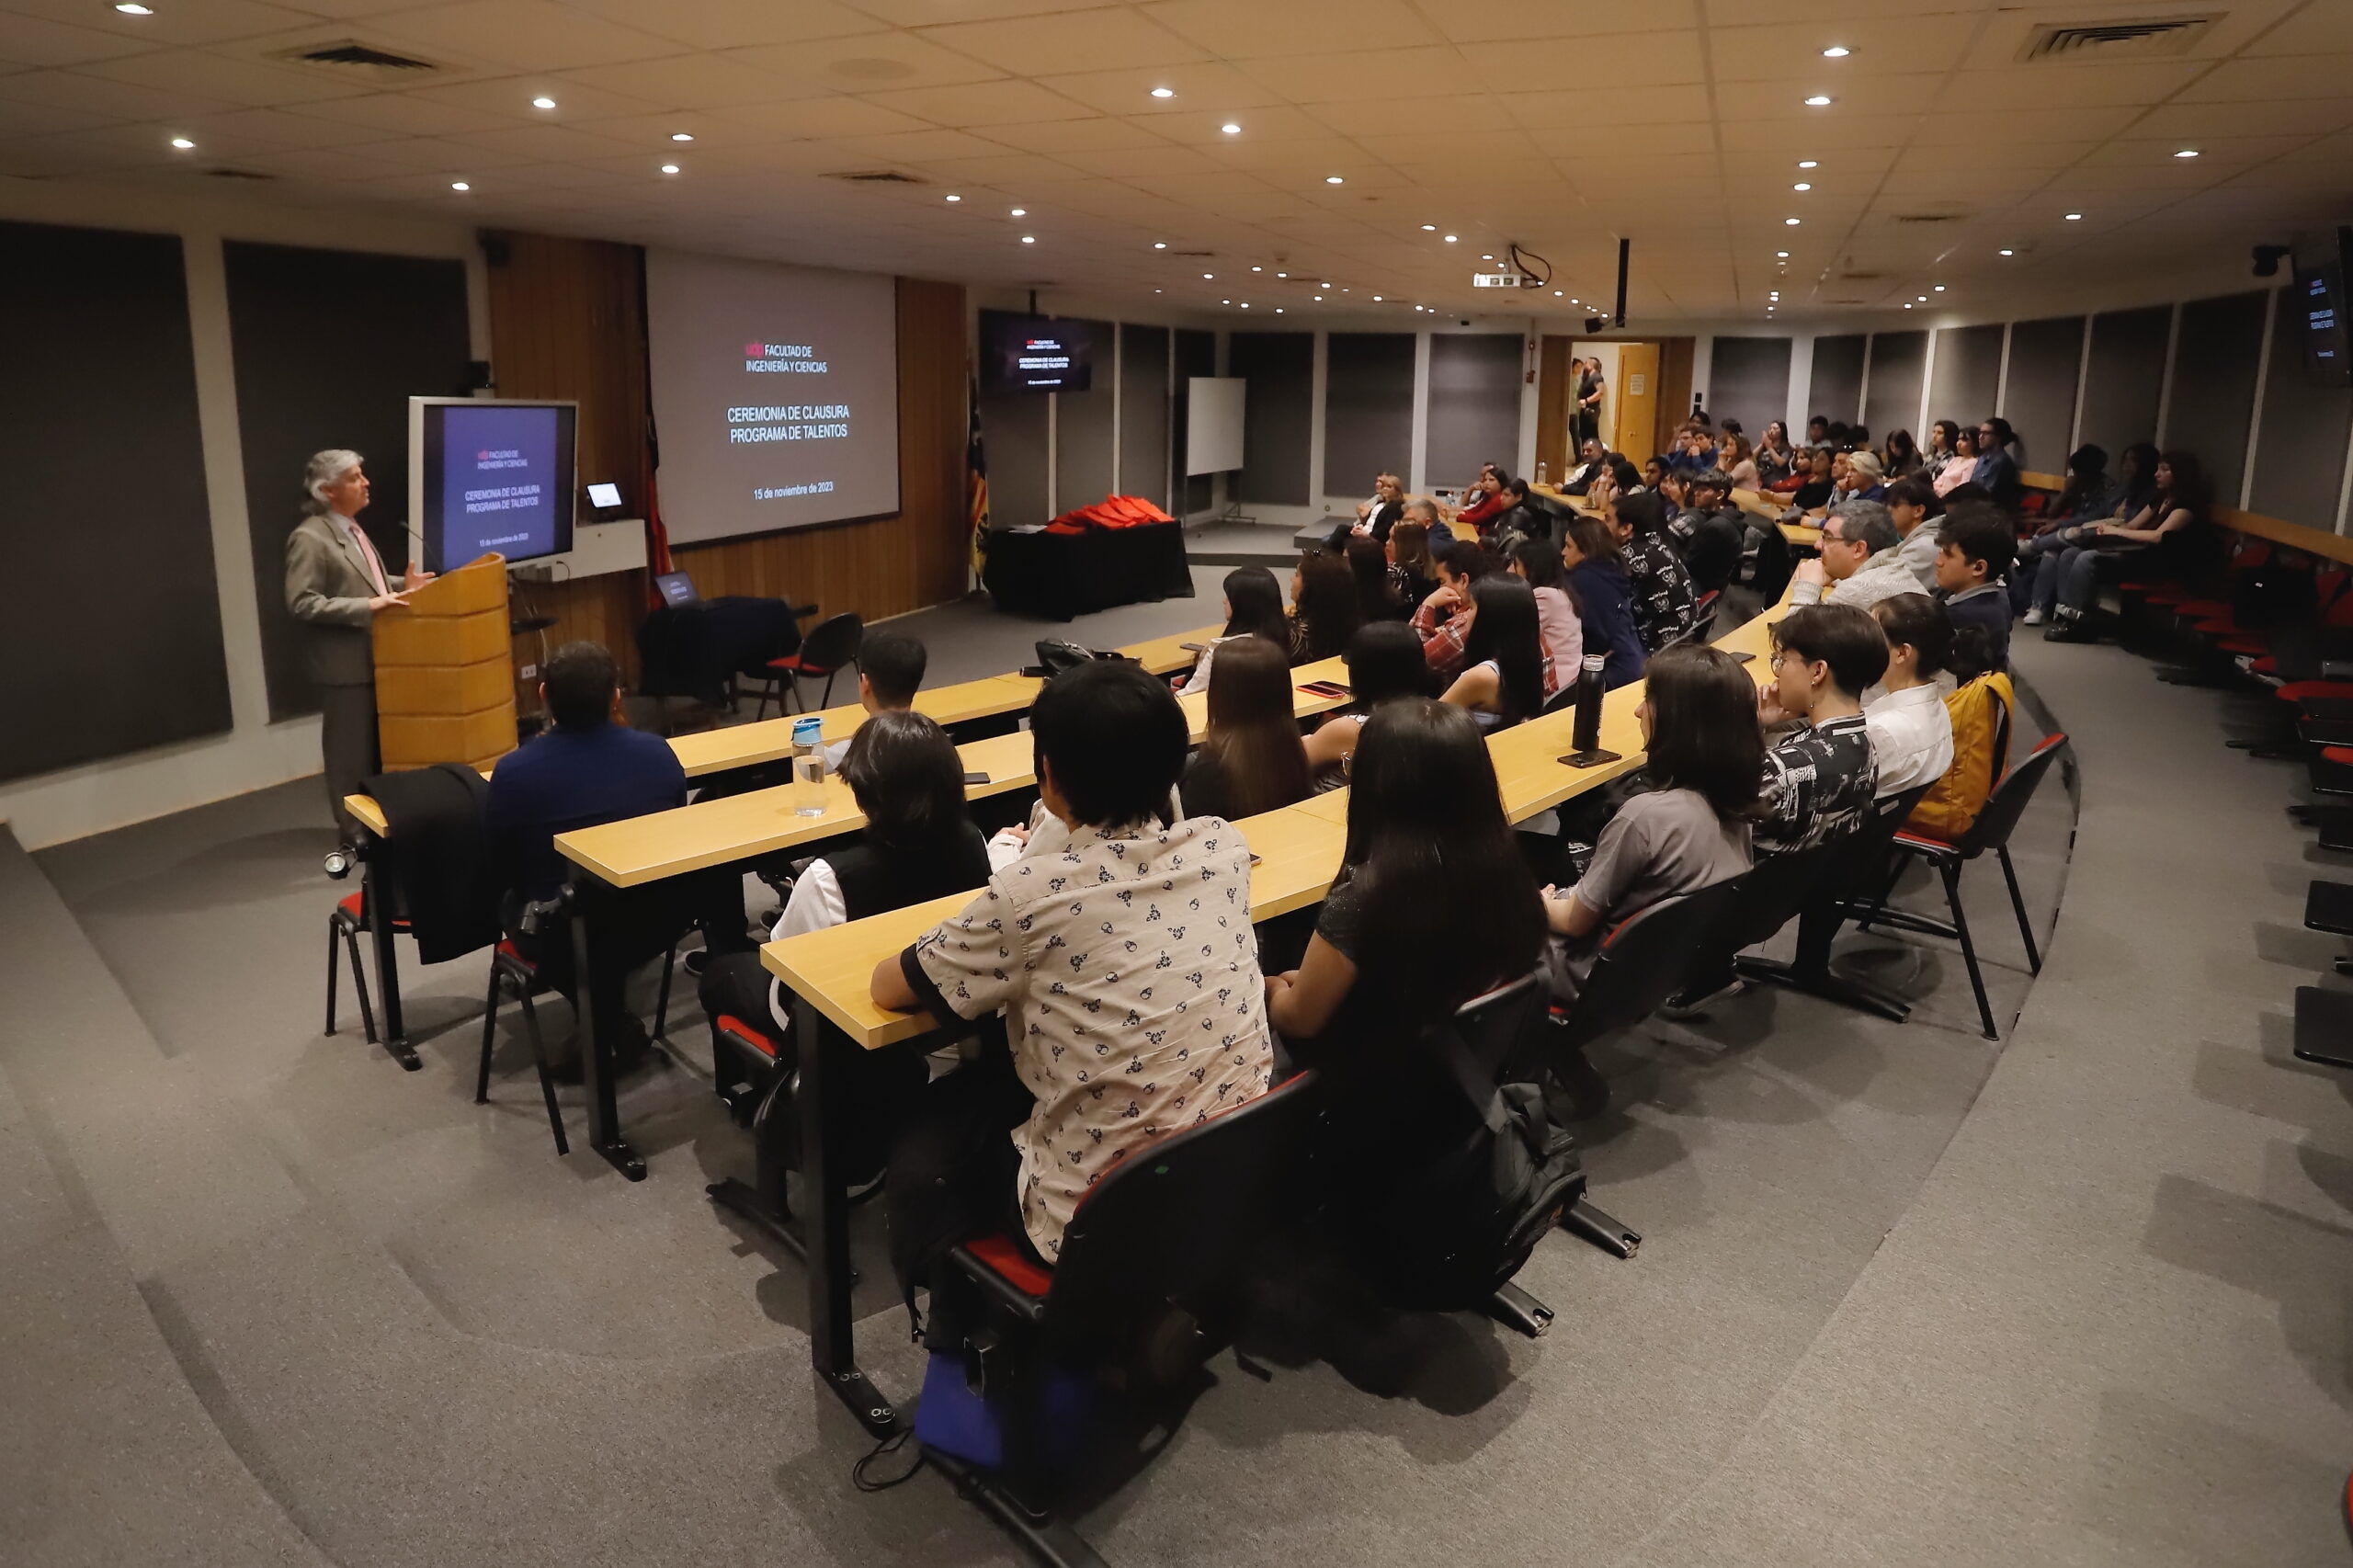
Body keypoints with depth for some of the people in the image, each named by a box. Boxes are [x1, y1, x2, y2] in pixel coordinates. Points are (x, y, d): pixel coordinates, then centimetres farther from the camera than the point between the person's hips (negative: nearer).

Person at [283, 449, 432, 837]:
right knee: (351, 749, 2)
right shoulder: (309, 538, -16)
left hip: (373, 656, 9)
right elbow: (302, 603, -22)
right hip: (345, 663, -9)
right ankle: (354, 829, 14)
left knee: (379, 743, 17)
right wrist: (367, 608, -26)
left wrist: (400, 585, 7)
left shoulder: (352, 528, 12)